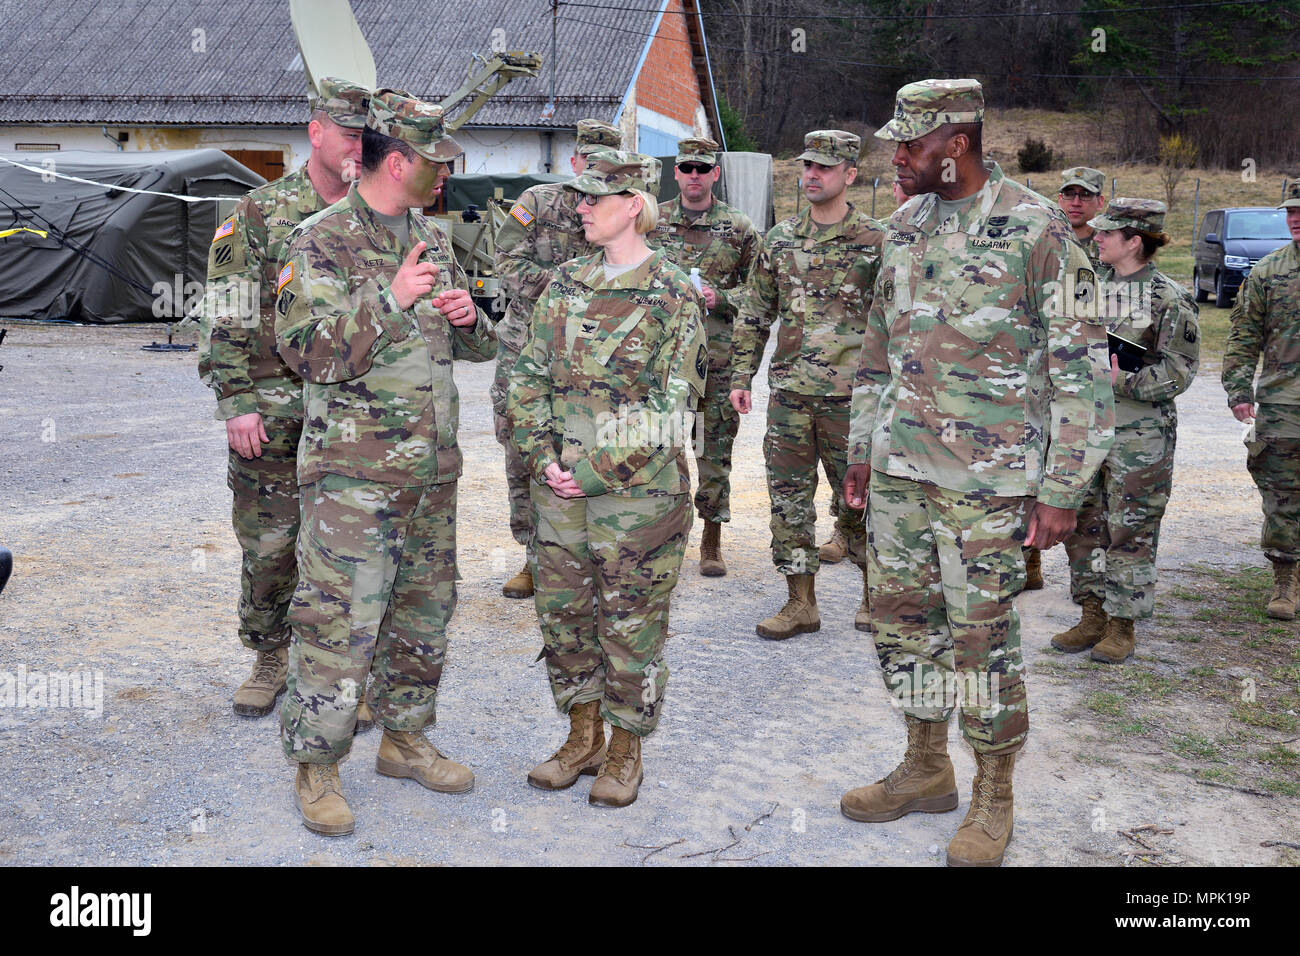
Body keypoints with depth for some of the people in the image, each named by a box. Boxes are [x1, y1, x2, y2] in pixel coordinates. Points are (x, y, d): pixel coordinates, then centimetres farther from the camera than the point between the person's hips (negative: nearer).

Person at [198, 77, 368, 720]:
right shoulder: (260, 213, 1)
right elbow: (226, 319, -2)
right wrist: (236, 403, -8)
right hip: (273, 409, -1)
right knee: (268, 544, 7)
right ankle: (269, 658, 26)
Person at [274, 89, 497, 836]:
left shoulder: (435, 239, 12)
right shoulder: (322, 242, -9)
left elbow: (484, 346, 19)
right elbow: (309, 353, -18)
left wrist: (468, 317, -4)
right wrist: (390, 299, -25)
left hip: (434, 466, 7)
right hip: (354, 470, -7)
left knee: (425, 608, 14)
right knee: (340, 619, -6)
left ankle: (405, 738, 30)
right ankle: (317, 767, 9)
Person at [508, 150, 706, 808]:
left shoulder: (673, 295, -7)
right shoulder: (565, 285, 9)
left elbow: (671, 403, -11)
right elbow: (528, 379, 9)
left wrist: (596, 473, -13)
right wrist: (544, 458, -4)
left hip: (637, 489, -5)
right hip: (560, 485, 5)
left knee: (631, 623, 4)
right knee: (562, 612, 12)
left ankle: (624, 752, 22)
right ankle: (583, 738, 30)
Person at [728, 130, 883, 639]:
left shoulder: (874, 242, -2)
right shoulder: (780, 239, 10)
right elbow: (755, 314, 14)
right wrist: (741, 377, 10)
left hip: (849, 394, -4)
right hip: (789, 392, 4)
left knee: (857, 498, 5)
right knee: (789, 498, 5)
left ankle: (874, 591, 25)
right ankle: (801, 603, 16)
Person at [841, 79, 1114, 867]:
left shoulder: (1037, 229, -10)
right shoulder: (907, 225, 10)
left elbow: (1082, 366, -10)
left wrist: (1063, 487, -13)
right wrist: (862, 448, 17)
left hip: (986, 475, -6)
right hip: (899, 466, 7)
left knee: (981, 633, 0)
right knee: (901, 615, 12)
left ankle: (994, 799, 18)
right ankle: (927, 770, 30)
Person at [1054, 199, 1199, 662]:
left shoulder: (1169, 298, -6)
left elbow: (1179, 369, -9)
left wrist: (1123, 383, -19)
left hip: (1140, 435, -6)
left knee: (1130, 530, 0)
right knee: (1083, 524, 9)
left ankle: (1122, 627, 10)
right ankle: (1092, 618, 21)